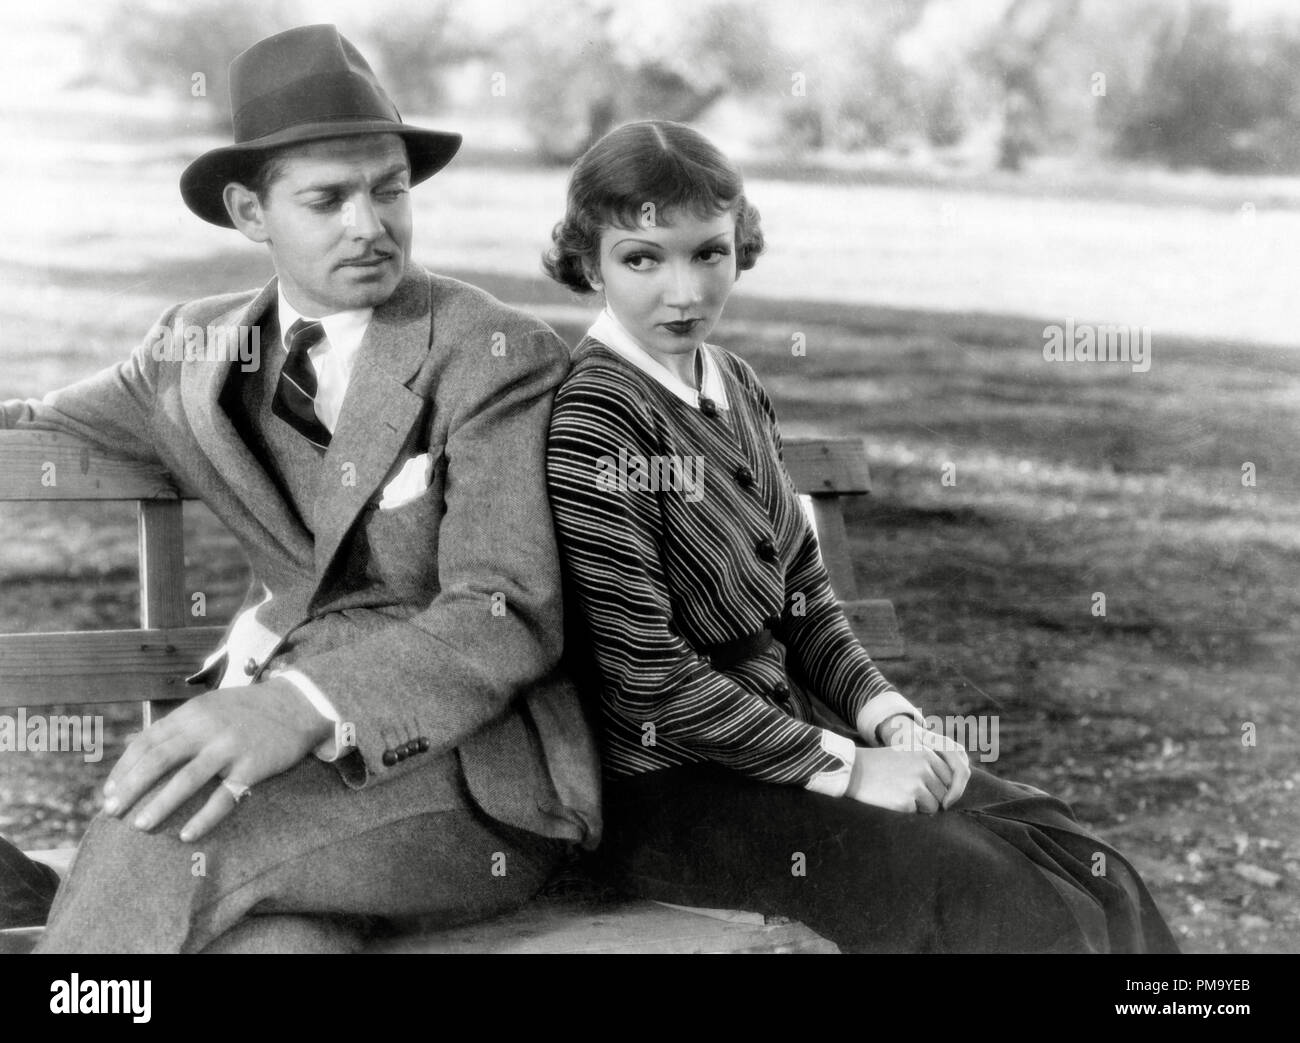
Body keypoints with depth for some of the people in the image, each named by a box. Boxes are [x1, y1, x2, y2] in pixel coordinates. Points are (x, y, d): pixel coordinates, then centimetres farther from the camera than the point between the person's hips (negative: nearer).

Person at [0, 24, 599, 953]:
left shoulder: (497, 356, -6)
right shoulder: (201, 346, 11)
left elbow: (504, 618, -15)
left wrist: (305, 705, -32)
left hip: (466, 767, -3)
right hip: (274, 741, 3)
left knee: (164, 832, -30)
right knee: (264, 937, -32)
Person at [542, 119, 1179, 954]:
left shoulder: (737, 387, 7)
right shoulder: (595, 424, -17)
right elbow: (647, 673, -19)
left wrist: (892, 720, -2)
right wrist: (842, 767, -15)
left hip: (792, 730, 7)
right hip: (673, 790, -7)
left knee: (1070, 854, -5)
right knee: (976, 890, -18)